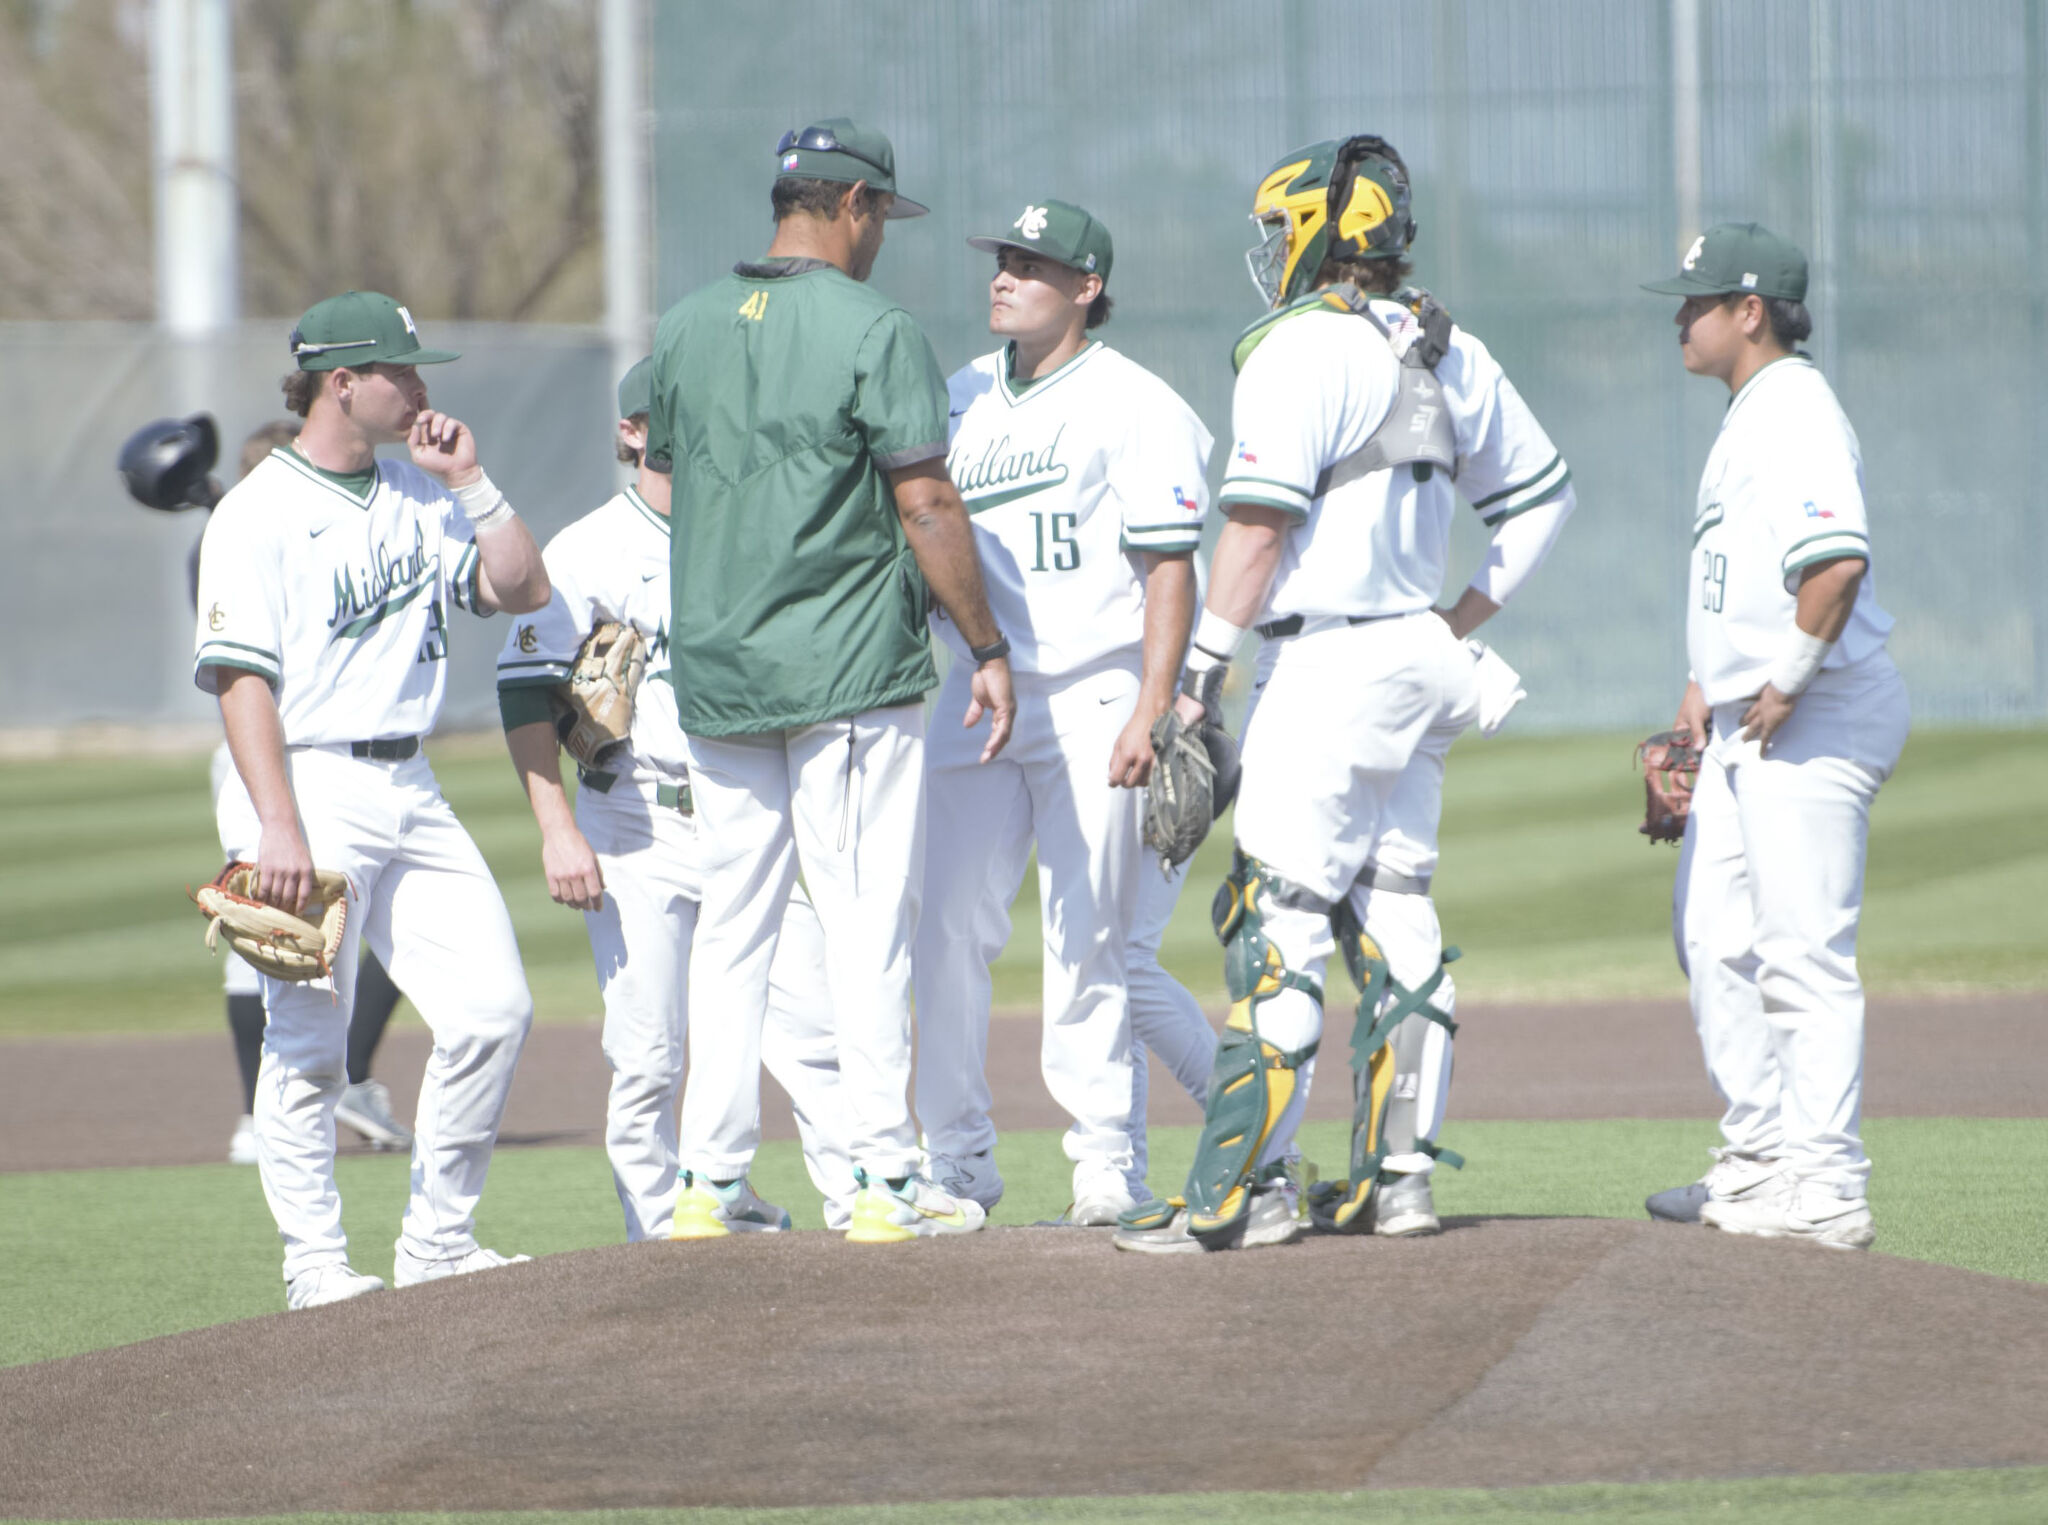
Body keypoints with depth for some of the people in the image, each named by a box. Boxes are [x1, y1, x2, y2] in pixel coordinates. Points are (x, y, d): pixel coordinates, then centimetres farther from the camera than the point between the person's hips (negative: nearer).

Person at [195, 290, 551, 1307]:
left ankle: (437, 1241, 11)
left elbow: (521, 591, 13)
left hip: (408, 793, 7)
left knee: (493, 1009, 1)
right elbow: (241, 677, -14)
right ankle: (315, 1261, 3)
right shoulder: (259, 513, -8)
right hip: (310, 789, -7)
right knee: (308, 1040, -4)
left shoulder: (417, 495, 14)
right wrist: (278, 828, -23)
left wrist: (468, 481, 3)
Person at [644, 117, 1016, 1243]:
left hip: (713, 676, 6)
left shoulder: (684, 330, 9)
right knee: (866, 921, -3)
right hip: (853, 679, -5)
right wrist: (986, 648, -6)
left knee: (730, 927, 9)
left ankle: (711, 1178, 9)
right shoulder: (873, 334, -10)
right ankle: (884, 1179, -3)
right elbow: (927, 505, -13)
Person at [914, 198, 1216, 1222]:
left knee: (1087, 939, -6)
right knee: (948, 926, -1)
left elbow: (1170, 569, -8)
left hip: (1095, 705, -5)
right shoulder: (960, 399, 15)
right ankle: (957, 1156, 7)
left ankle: (1107, 1158, 1)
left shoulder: (1135, 405, -3)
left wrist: (1148, 714, -16)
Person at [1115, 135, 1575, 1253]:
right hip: (1421, 661, 9)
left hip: (1329, 661, -9)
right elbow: (1539, 492, 23)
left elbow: (1261, 519, -18)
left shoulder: (1303, 347, -12)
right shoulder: (1450, 355, 13)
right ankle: (1398, 1173, 11)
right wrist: (1466, 619, 22)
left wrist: (1204, 663, -14)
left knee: (1276, 927, -8)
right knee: (1394, 918, 12)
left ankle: (1241, 1188, -10)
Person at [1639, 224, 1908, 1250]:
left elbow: (1839, 561, -30)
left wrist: (1786, 684, -23)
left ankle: (1825, 1192, -9)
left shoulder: (1796, 414, -16)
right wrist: (1704, 684, 19)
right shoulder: (1748, 417, 18)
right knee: (1714, 935, 15)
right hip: (1745, 724, 11)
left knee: (1805, 955, -10)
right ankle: (1759, 1160, 22)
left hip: (1813, 722, -11)